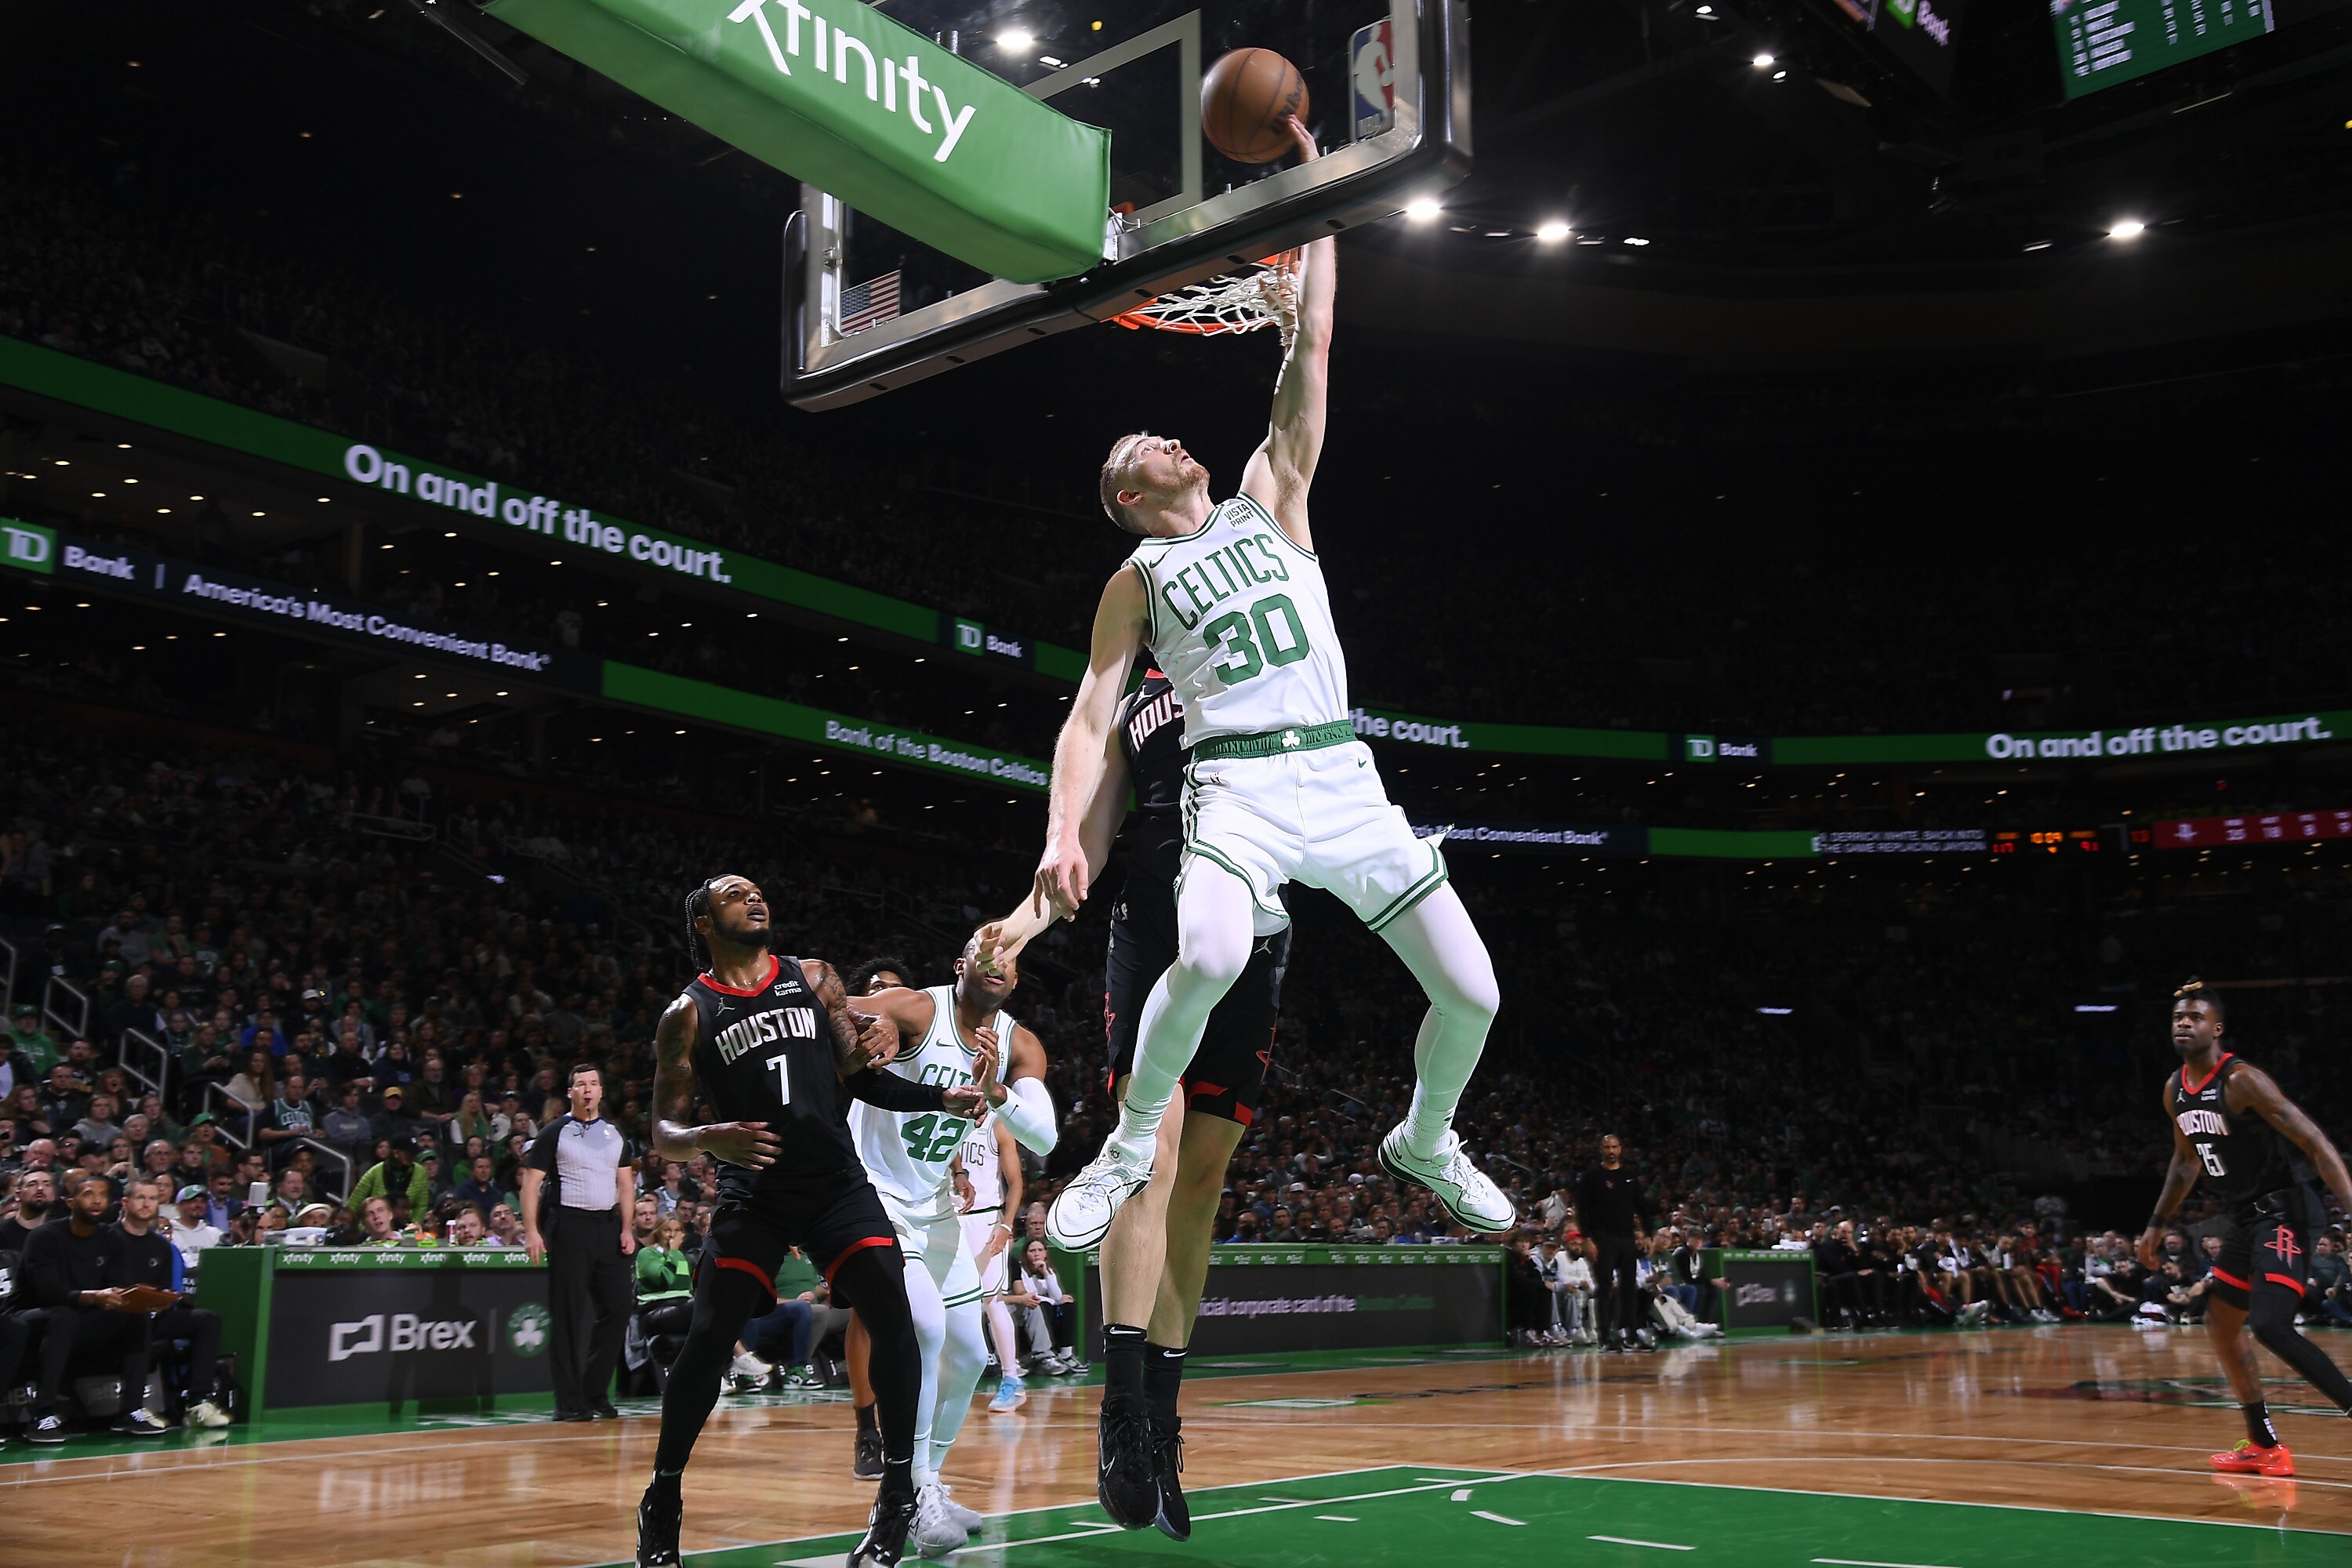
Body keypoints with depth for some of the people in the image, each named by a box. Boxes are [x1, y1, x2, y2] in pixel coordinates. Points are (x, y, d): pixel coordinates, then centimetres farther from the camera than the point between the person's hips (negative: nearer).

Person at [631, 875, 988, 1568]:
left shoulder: (814, 978, 7)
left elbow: (862, 1075, 9)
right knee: (706, 1342, -9)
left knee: (893, 1322, -15)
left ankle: (898, 1492, 0)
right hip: (753, 1194, -1)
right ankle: (662, 1498, 14)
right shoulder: (688, 1015, 1)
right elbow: (664, 1132, -2)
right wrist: (708, 1138, -25)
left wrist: (943, 1098, -7)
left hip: (838, 1183, 2)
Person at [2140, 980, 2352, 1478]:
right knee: (2220, 1325, 12)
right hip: (2245, 1217, 9)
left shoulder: (2241, 1080, -18)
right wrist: (2156, 1226, 22)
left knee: (2269, 1325, -24)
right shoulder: (2175, 1090, 7)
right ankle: (2264, 1447, 24)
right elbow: (2186, 1161, 21)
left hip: (2286, 1211, -9)